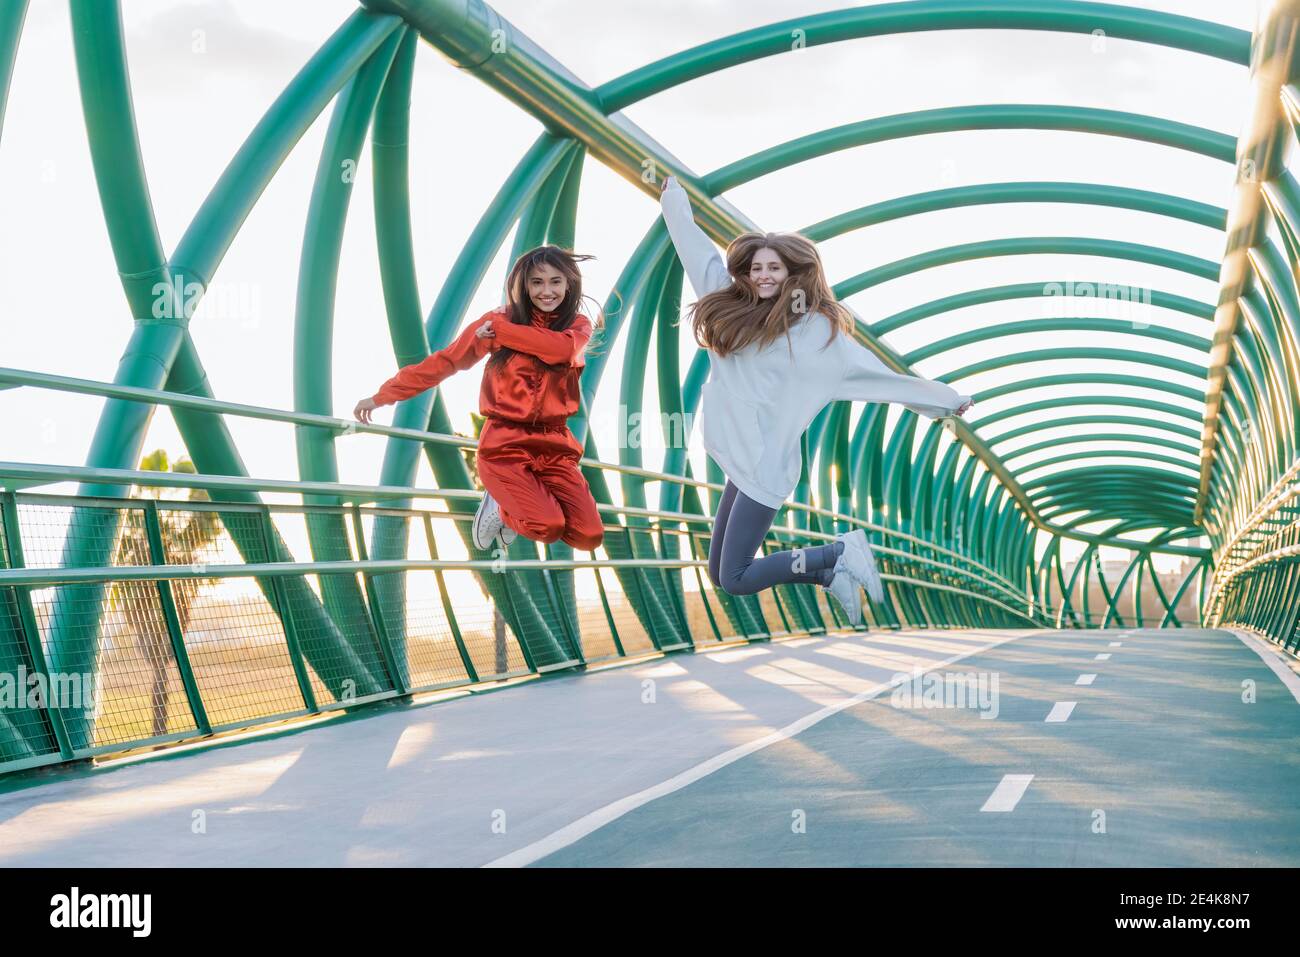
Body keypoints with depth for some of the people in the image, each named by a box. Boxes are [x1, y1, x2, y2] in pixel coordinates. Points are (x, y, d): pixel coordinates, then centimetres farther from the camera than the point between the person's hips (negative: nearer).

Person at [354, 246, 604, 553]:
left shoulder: (578, 326, 5)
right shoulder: (501, 319, 1)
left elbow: (561, 349, -19)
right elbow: (444, 362, 2)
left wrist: (498, 330, -14)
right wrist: (382, 395, 2)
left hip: (555, 446, 3)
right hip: (505, 444, -3)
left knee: (590, 537, -11)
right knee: (547, 528, -24)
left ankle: (516, 505, 16)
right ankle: (501, 509, 10)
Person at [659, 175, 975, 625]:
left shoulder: (817, 329, -7)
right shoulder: (733, 304, 7)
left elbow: (885, 376, 0)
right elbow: (697, 246, 20)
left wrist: (950, 399, 3)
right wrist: (673, 194, 31)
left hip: (766, 467, -7)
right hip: (738, 460, 7)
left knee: (734, 581, -10)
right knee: (720, 572, 10)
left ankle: (840, 551, 5)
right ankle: (829, 574, 21)